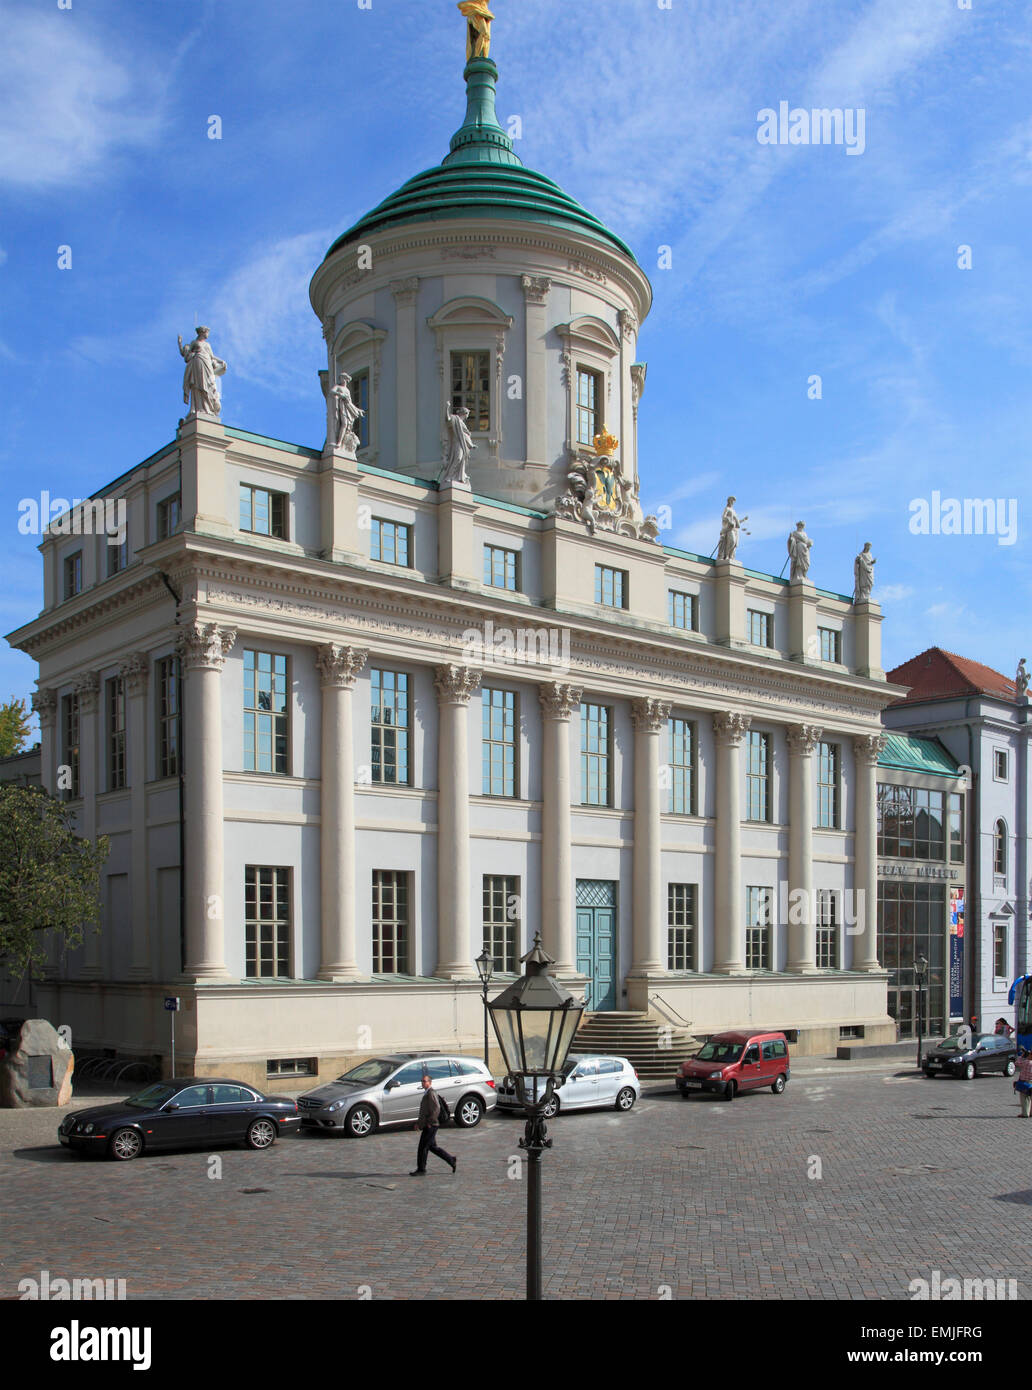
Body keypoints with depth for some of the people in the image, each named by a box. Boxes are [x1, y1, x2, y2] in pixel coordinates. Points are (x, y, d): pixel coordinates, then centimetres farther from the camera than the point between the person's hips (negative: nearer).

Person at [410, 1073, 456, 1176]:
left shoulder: (431, 1093, -14)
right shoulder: (426, 1093, 18)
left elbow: (436, 1108, -23)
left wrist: (429, 1122, -22)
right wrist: (418, 1122, 21)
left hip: (430, 1126, -10)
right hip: (427, 1126, 10)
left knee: (423, 1147, -5)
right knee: (432, 1147, 14)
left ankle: (421, 1170, 3)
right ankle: (452, 1160, 18)